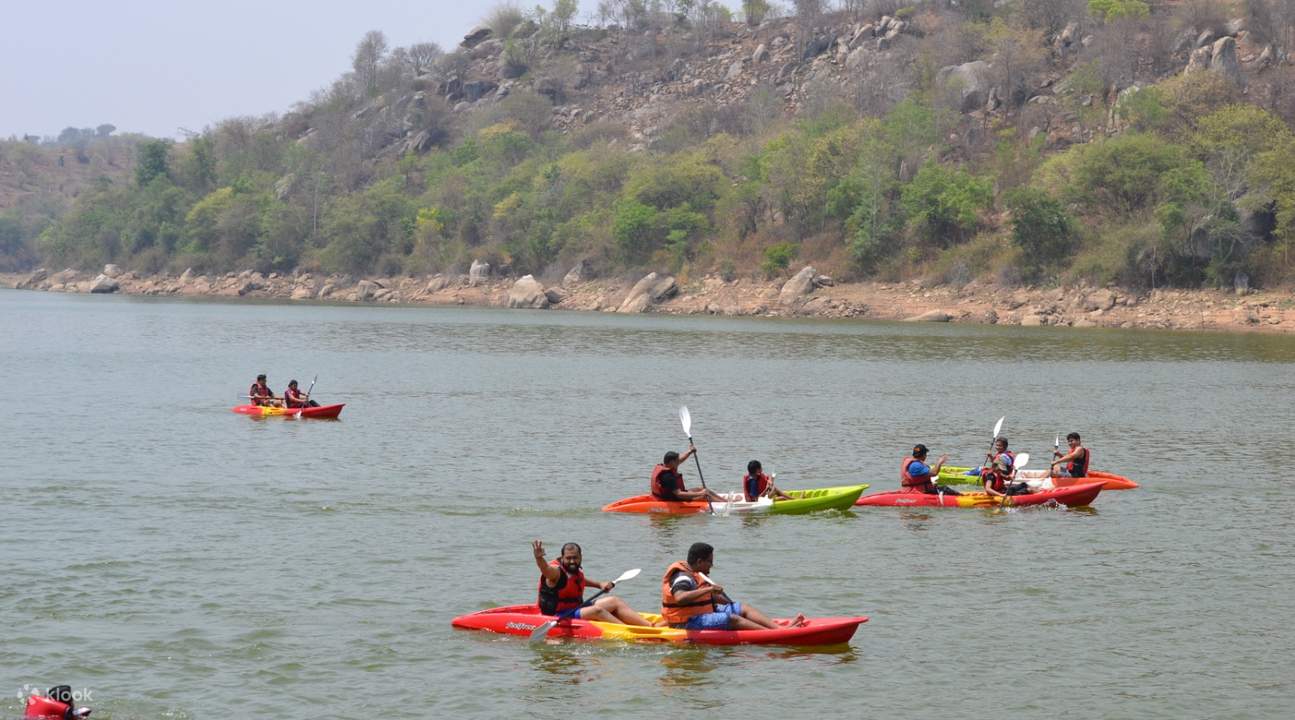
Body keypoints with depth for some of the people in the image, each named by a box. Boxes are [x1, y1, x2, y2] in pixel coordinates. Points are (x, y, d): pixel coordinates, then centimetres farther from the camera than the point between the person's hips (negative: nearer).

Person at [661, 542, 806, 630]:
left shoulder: (696, 575, 15)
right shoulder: (682, 577, -19)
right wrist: (708, 589, -40)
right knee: (732, 619, -25)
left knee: (744, 609, 1)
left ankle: (782, 628, -13)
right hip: (688, 623, -11)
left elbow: (710, 597, 30)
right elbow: (680, 598, -40)